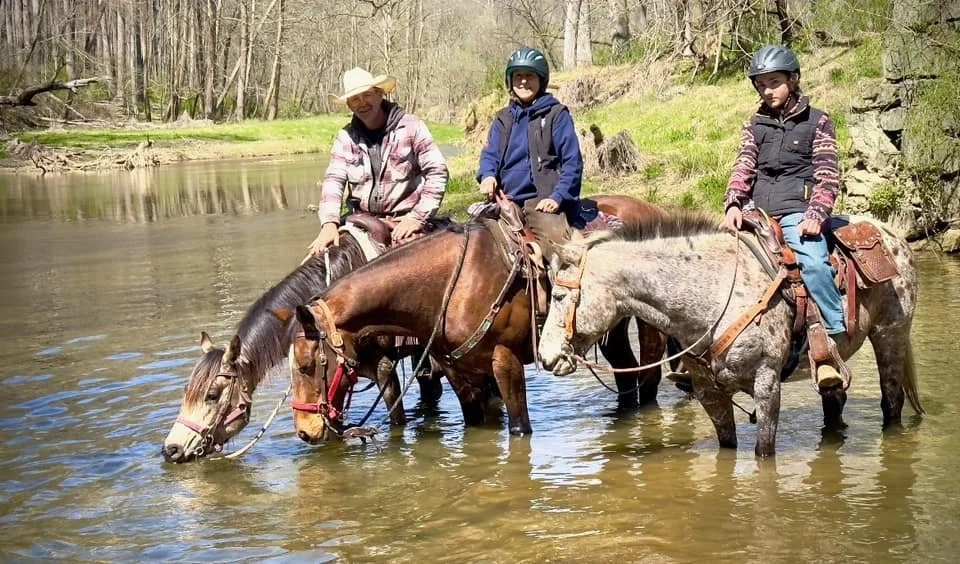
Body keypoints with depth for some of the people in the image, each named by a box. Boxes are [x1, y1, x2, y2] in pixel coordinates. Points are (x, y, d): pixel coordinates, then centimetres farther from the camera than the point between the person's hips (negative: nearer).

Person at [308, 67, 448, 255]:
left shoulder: (411, 127, -2)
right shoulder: (346, 137, 8)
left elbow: (438, 172, -4)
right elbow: (333, 179, 0)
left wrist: (418, 218, -12)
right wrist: (329, 223, -17)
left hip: (404, 221, -3)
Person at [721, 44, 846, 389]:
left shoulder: (816, 122, 7)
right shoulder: (755, 125, 19)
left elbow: (827, 176, 1)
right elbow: (743, 168, 8)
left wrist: (815, 216, -15)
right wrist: (733, 204, -11)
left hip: (797, 212, -5)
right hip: (757, 213, 5)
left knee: (813, 261, -31)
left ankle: (832, 338, -25)